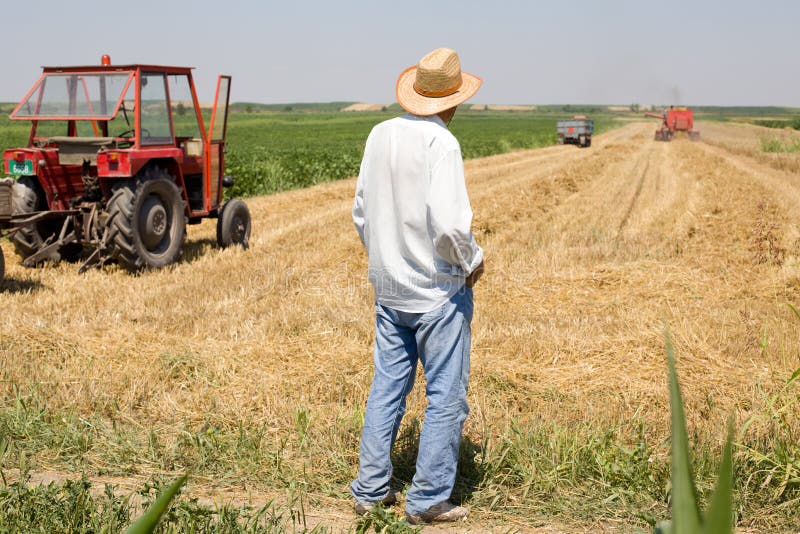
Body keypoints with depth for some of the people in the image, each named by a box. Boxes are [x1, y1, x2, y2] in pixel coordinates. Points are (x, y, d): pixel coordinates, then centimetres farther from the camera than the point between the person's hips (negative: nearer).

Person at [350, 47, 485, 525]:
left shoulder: (381, 135, 4)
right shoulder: (441, 143, -18)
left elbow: (361, 212, 11)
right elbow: (449, 224, -25)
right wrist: (473, 261, -7)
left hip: (388, 288, 7)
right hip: (438, 290, -7)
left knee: (388, 386, 16)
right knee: (446, 395, 5)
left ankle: (371, 489, 22)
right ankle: (429, 500, 11)